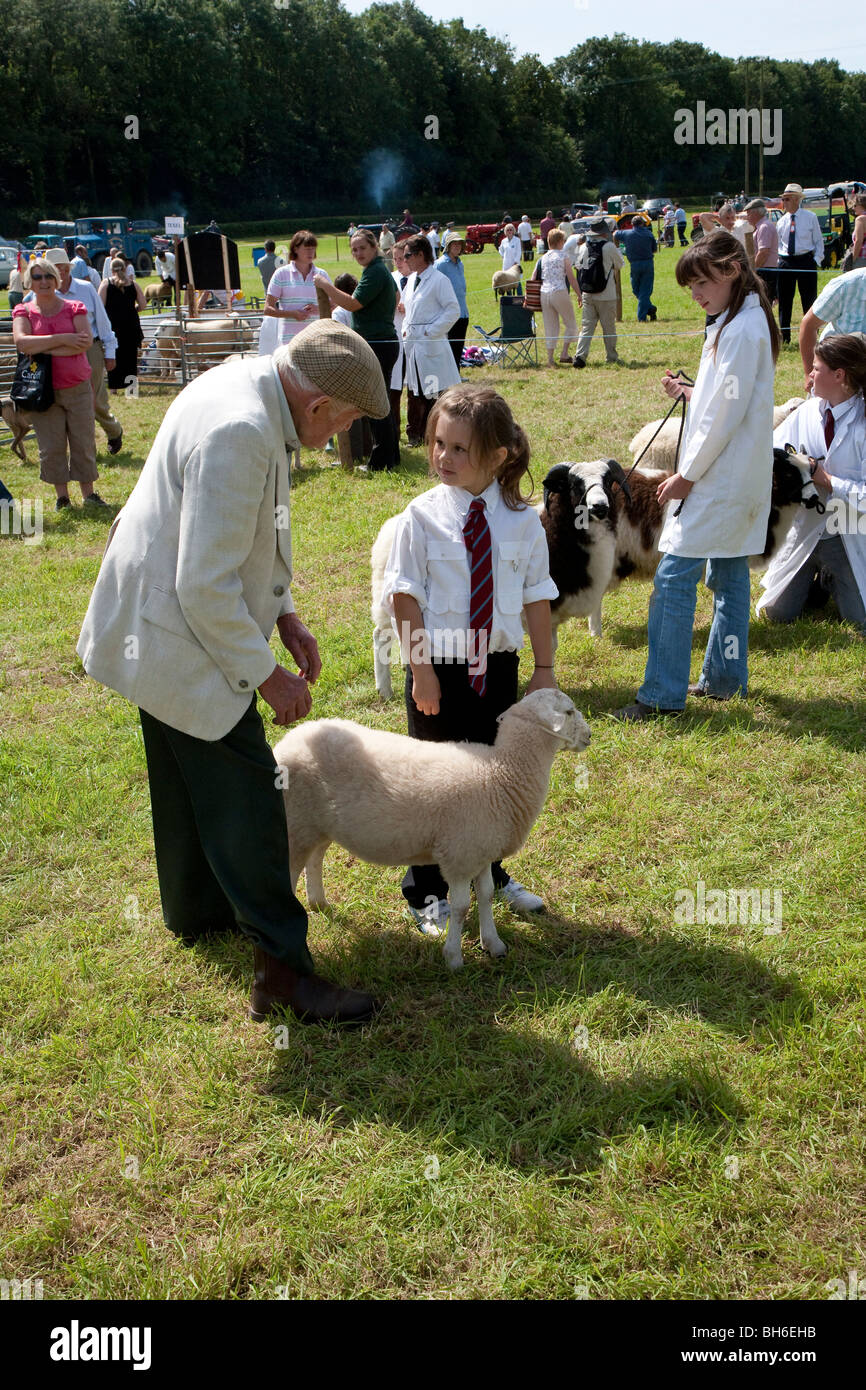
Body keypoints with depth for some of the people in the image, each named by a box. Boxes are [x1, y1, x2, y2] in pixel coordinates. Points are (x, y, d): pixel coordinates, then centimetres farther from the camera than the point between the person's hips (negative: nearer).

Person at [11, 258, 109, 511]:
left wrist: (43, 349, -15)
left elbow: (86, 342, -12)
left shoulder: (74, 308, 4)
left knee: (84, 442, 4)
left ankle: (88, 493, 15)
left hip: (78, 387, 0)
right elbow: (21, 342, -15)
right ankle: (61, 495, 15)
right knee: (51, 446, 3)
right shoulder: (23, 312, 5)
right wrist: (63, 340, -17)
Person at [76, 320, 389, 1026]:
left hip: (162, 626, 11)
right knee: (243, 793, -5)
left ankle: (195, 910, 44)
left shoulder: (252, 383, 2)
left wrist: (283, 611, 10)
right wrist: (267, 675, -19)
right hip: (181, 636, -11)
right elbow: (206, 588, -30)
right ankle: (284, 969, 4)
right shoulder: (239, 433, -31)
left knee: (191, 776, 24)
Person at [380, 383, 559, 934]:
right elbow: (405, 598, -9)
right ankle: (428, 891, 27)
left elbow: (536, 597, 2)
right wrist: (421, 668, -13)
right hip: (439, 667, -2)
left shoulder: (522, 520, -4)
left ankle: (490, 873, 40)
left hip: (498, 665, 3)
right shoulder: (422, 516, -10)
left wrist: (545, 668, 4)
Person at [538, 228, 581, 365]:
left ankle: (550, 358, 5)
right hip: (559, 292, -5)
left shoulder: (543, 257, 11)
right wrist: (579, 295, 4)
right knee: (570, 324, 10)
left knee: (550, 327, 9)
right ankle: (564, 354, 2)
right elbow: (571, 278, -4)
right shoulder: (563, 256, -2)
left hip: (544, 293, 5)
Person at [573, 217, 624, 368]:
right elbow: (620, 264, 4)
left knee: (586, 326, 4)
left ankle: (580, 355, -10)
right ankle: (611, 357, 17)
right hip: (606, 296, -3)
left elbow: (578, 265, 12)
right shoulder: (609, 247, -10)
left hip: (587, 295, 4)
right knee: (609, 327, 8)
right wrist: (618, 252, 23)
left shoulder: (584, 247, 1)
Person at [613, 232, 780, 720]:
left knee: (674, 577, -9)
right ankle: (726, 678, 24)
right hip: (741, 478, 11)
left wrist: (688, 474, -15)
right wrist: (691, 393, 8)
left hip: (719, 479, -11)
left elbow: (729, 412, -20)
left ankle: (663, 694, -5)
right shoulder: (744, 322, 14)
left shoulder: (740, 330, -18)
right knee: (728, 573, 15)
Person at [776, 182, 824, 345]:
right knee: (784, 301, 6)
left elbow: (819, 241, 4)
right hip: (785, 263, 3)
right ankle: (784, 337, 15)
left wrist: (817, 260, -6)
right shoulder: (781, 221, 7)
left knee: (809, 300, 0)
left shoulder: (810, 217, 0)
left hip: (806, 261, -3)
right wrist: (779, 261, 3)